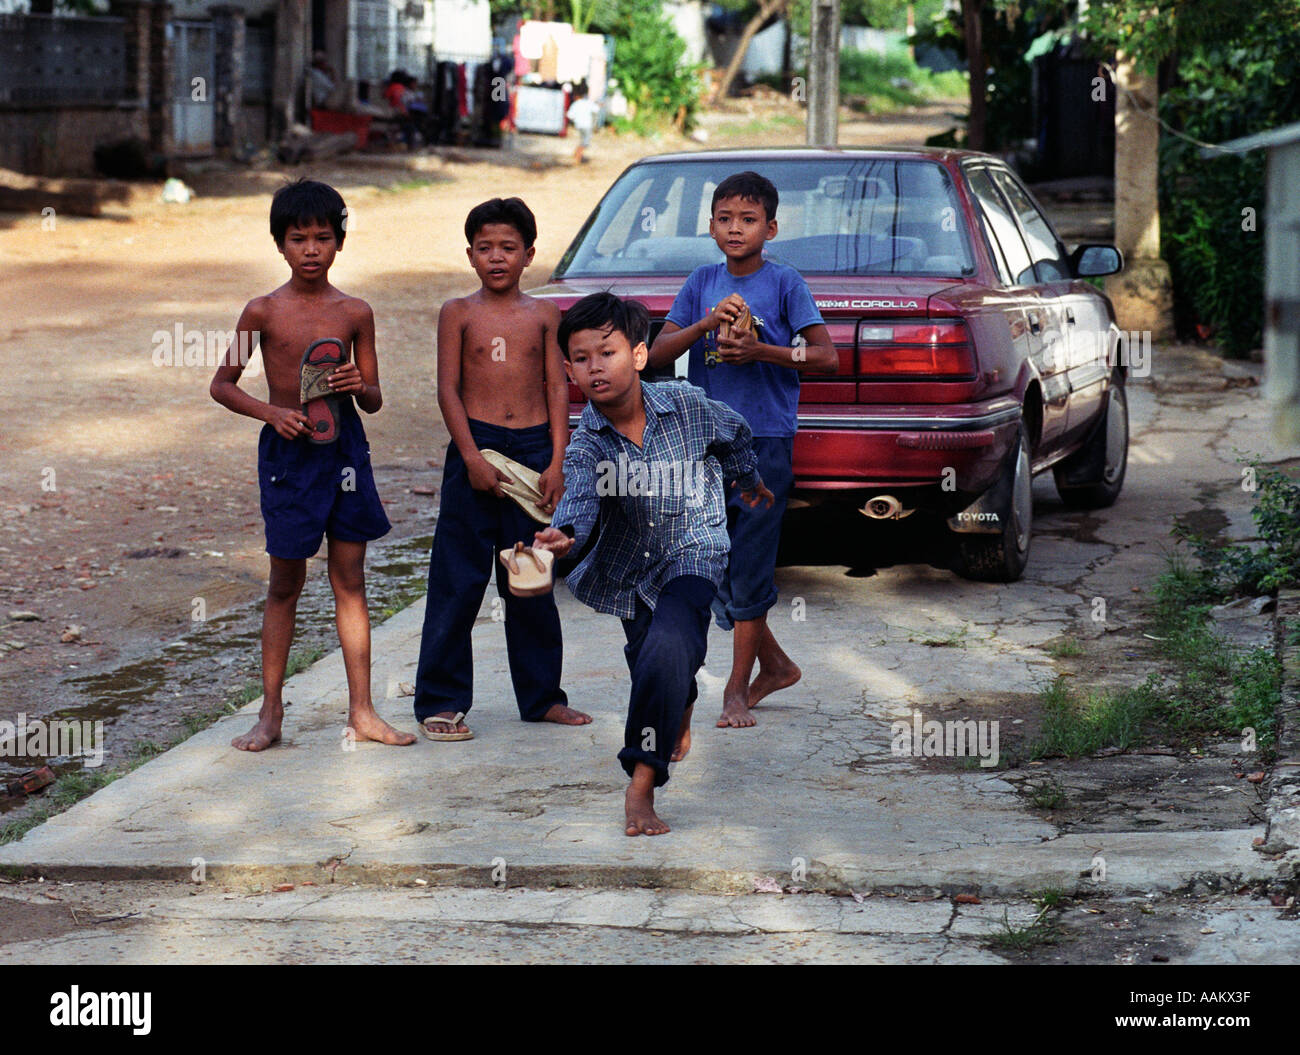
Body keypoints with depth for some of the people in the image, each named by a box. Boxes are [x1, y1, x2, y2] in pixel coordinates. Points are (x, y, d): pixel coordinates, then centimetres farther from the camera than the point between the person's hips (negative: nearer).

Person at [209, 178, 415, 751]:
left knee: (350, 581, 6)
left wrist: (358, 386, -13)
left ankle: (362, 713, 11)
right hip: (288, 448, -2)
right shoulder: (264, 311, -2)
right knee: (285, 582, 4)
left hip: (343, 446, 2)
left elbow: (374, 400, 10)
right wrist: (272, 412, -12)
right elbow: (223, 385, 3)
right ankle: (271, 712, 13)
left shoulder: (354, 313, 3)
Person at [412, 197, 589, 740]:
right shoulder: (459, 313, 3)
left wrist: (557, 462, -4)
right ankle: (440, 700, 4)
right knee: (459, 580, -2)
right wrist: (473, 457, -10)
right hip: (475, 447, -2)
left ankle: (541, 695, 20)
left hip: (535, 448, 2)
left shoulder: (543, 314, 8)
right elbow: (449, 389, -1)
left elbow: (557, 388, 5)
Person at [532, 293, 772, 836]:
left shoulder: (686, 405, -14)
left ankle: (641, 784, -23)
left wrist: (749, 481, 27)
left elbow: (734, 433, 8)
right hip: (629, 563, 3)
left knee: (667, 650, -28)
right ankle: (681, 713, 59)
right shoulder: (585, 441, -15)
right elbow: (579, 496, -34)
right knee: (647, 657, 21)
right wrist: (564, 535, -57)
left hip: (692, 552, -3)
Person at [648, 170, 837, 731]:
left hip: (765, 438, -4)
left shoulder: (784, 282, -3)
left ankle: (737, 688, 5)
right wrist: (706, 324, -13)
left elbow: (825, 357, -7)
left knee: (750, 567, -4)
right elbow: (656, 353, 3)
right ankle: (775, 665, 27)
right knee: (715, 566, 8)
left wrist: (760, 351, -19)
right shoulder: (702, 282, 8)